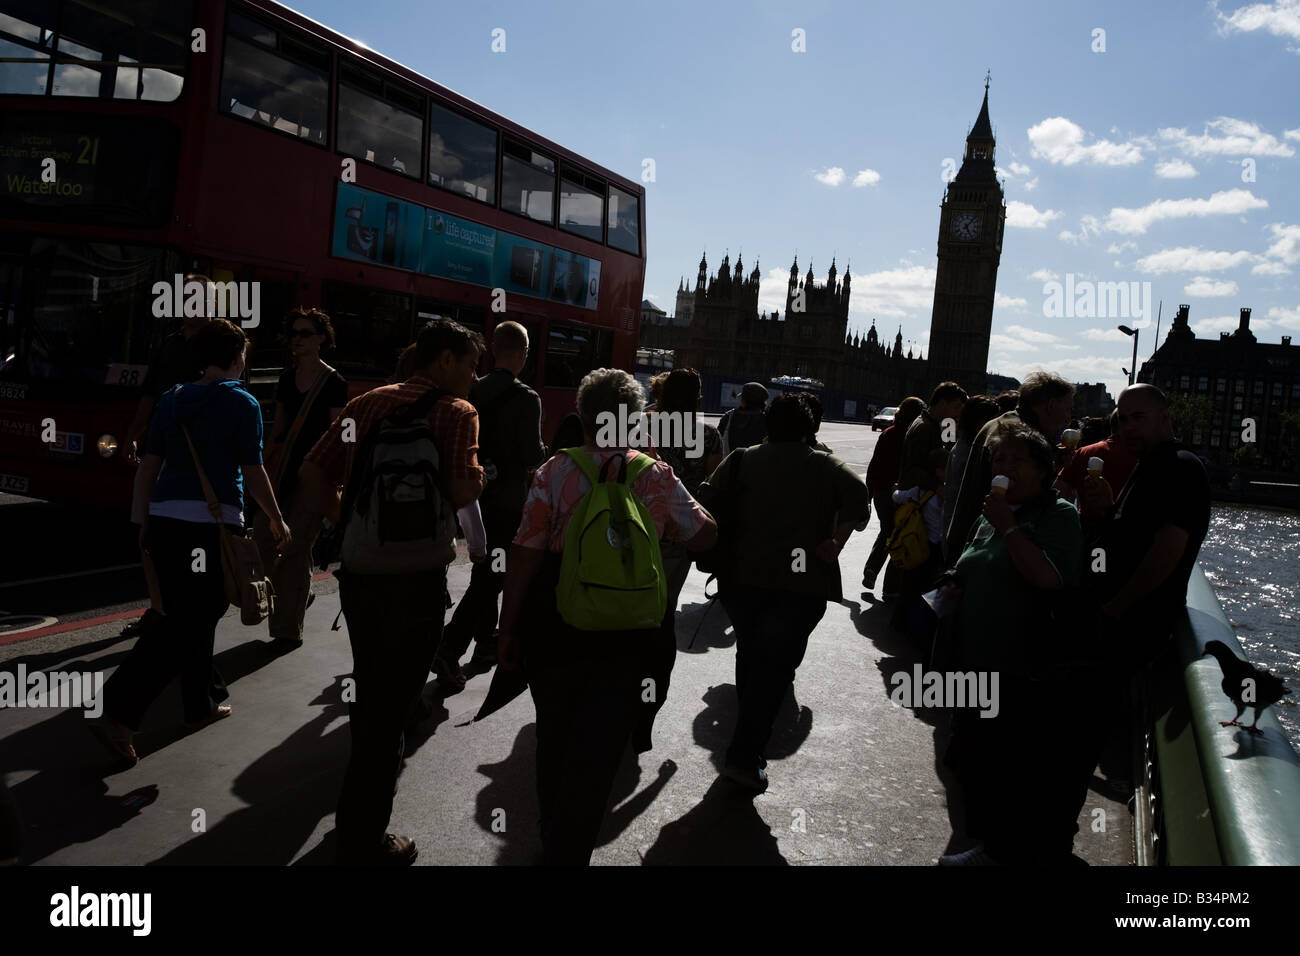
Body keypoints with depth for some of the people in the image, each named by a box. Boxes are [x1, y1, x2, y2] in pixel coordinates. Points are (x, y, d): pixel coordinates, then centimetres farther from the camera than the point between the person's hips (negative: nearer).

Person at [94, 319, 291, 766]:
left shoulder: (171, 400, 13)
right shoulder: (242, 405, -4)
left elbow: (149, 465, 13)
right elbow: (253, 473, -5)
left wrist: (146, 521, 20)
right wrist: (277, 520, 7)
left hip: (165, 519, 7)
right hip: (213, 523, -7)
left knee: (183, 616, 17)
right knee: (193, 621, -3)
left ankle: (203, 701, 31)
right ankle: (119, 710, -13)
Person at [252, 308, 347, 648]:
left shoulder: (334, 383, -5)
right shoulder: (287, 378, 13)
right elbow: (278, 429, 17)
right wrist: (265, 467, 10)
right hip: (283, 470, 6)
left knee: (296, 549, -3)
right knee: (262, 538, 0)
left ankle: (289, 629, 7)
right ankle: (299, 596, 25)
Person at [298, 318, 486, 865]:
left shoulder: (370, 402, 9)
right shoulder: (456, 412, -9)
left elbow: (312, 474, 3)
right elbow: (462, 492, -22)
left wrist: (352, 525, 8)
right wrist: (480, 476, -1)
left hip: (359, 569, 7)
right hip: (415, 579, -6)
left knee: (369, 687, 25)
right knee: (391, 703, 6)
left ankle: (362, 797, 47)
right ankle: (364, 842, 19)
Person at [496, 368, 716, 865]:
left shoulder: (554, 473, -8)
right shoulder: (658, 478, -4)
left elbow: (524, 555, -12)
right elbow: (704, 536, 7)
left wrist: (508, 630, -4)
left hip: (553, 629, 1)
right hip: (627, 636, -1)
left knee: (554, 742, 21)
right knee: (598, 752, 8)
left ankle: (554, 841, 40)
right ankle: (570, 852, 12)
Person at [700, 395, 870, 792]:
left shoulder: (741, 460, 6)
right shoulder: (826, 466, 6)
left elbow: (711, 501, -4)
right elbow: (858, 496, -10)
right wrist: (835, 544, -8)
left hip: (742, 575, 2)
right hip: (803, 582, -2)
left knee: (750, 652, 21)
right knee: (775, 665, -3)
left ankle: (749, 731, 35)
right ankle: (745, 757, -11)